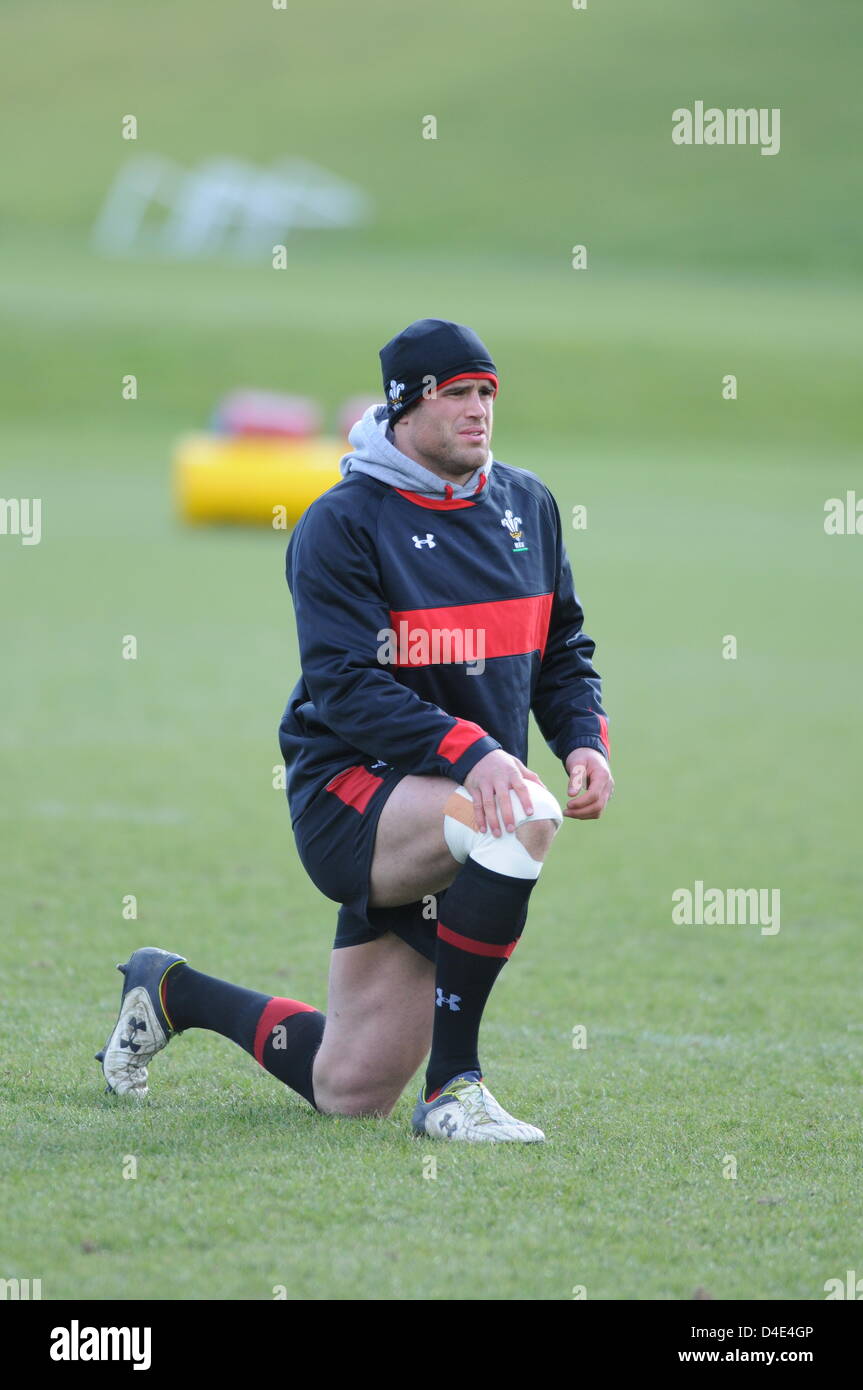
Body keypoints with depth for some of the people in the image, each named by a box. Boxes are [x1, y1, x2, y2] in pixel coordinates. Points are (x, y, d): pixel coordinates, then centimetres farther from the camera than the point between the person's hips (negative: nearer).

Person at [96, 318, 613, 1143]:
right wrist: (468, 752, -32)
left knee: (349, 1093, 5)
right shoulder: (341, 524, -10)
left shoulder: (528, 505, 10)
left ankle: (174, 992, 33)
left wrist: (584, 741, -2)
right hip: (349, 794, -6)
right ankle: (451, 1088, -28)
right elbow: (349, 686, -19)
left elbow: (561, 649, 19)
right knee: (523, 816, -38)